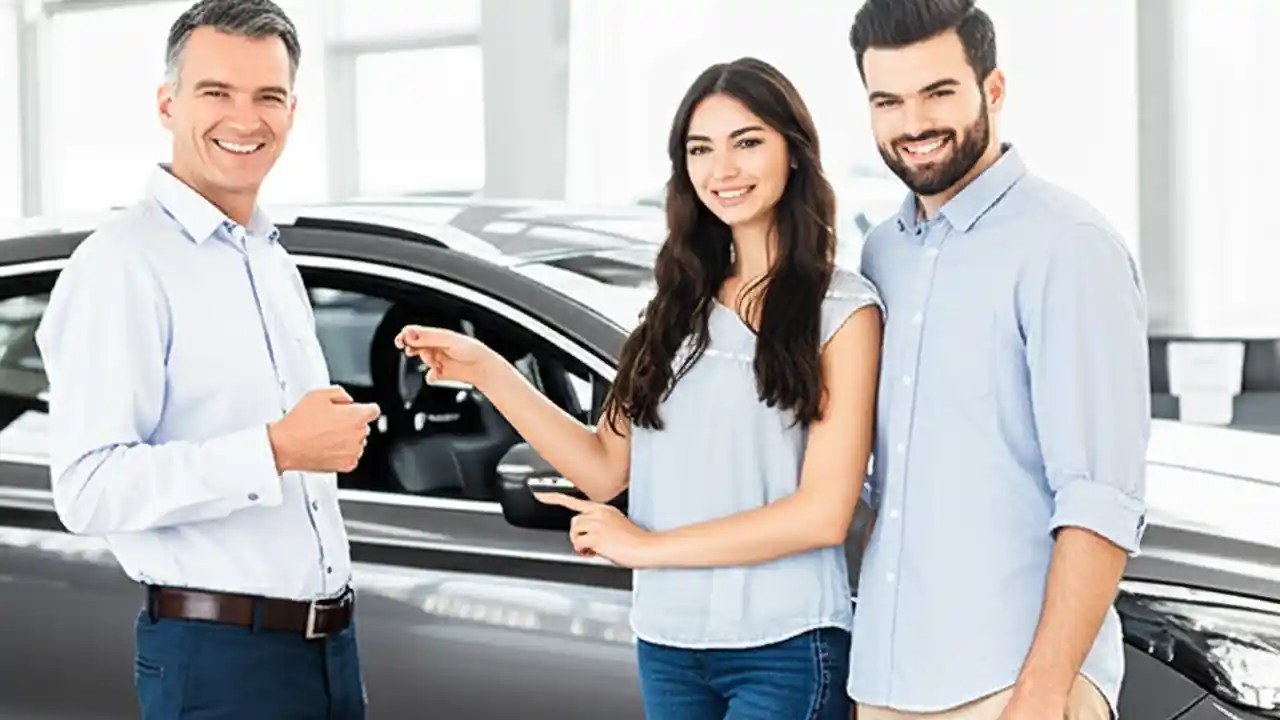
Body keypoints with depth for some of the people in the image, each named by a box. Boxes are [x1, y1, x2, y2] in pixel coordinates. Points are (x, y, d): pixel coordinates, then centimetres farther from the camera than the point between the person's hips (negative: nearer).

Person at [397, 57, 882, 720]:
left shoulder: (842, 310, -6)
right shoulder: (682, 305, 11)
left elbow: (823, 513, -13)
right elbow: (605, 468, 8)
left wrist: (647, 546, -10)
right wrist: (487, 372, -1)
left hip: (782, 652, -5)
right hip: (666, 641, 5)